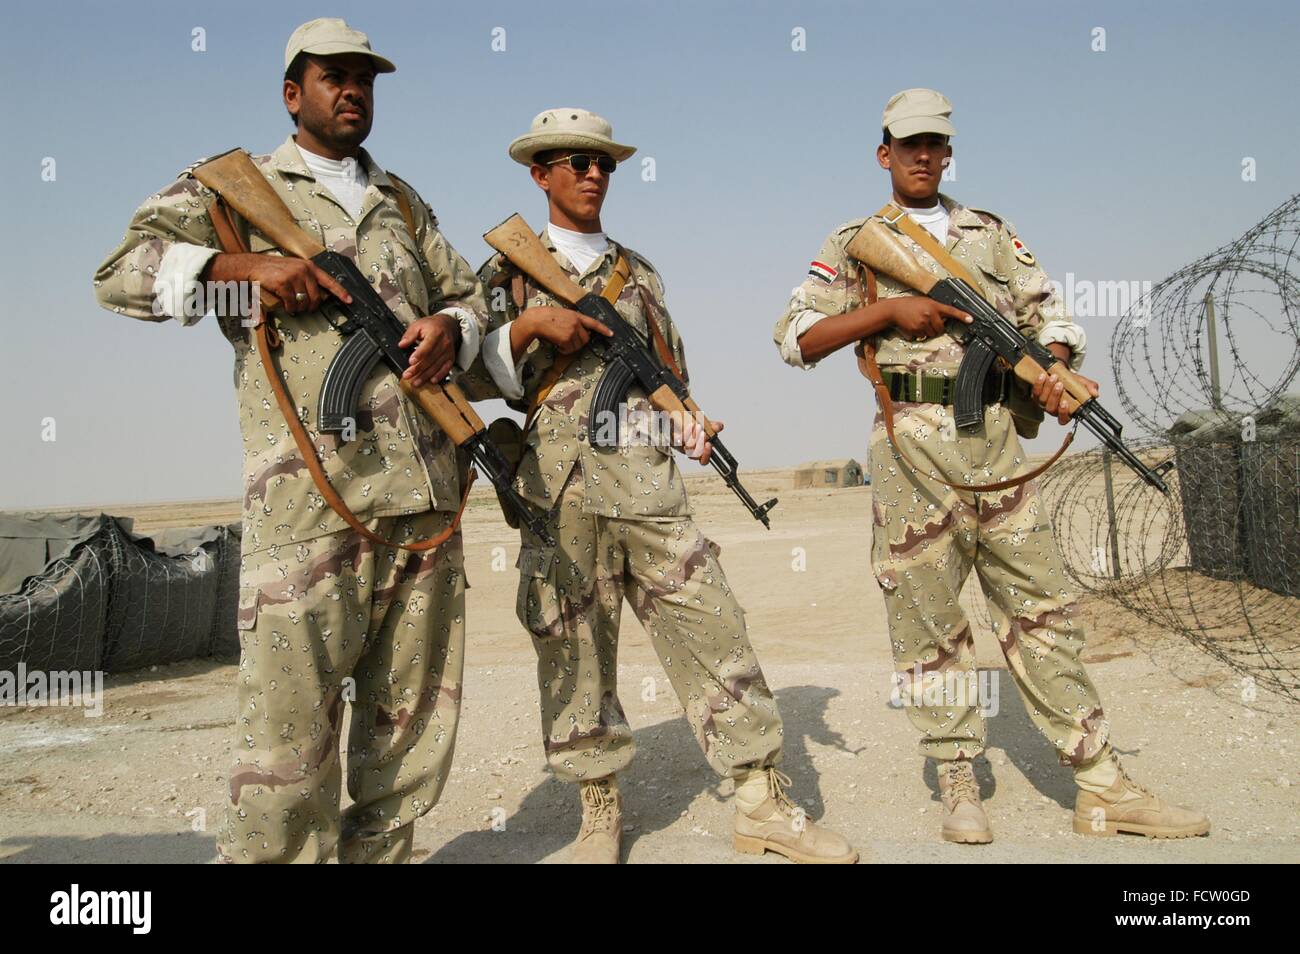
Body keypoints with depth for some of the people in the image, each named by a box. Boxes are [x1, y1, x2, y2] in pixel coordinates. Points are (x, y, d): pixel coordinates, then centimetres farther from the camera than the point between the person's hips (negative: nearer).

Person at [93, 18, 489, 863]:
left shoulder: (403, 204, 23)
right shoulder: (232, 188, 11)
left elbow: (470, 294, 27)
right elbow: (122, 274, 1)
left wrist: (449, 329, 3)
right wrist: (244, 264, -13)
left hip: (427, 491, 5)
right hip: (309, 498, -5)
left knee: (415, 714, 11)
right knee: (293, 725, -6)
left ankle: (380, 855, 25)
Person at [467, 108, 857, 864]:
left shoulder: (639, 271, 20)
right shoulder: (510, 269, 11)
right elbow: (480, 373, 4)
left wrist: (690, 425, 1)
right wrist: (531, 323, -11)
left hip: (647, 471, 3)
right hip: (560, 476, -2)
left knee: (711, 625, -3)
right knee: (574, 642, 2)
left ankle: (763, 800, 5)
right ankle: (601, 807, 17)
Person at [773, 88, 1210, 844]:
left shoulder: (993, 234, 18)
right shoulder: (858, 243, 10)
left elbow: (1052, 316, 13)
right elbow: (796, 337, 1)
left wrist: (1053, 367, -9)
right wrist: (888, 308, -9)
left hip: (997, 434, 3)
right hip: (913, 441, -2)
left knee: (1043, 605, 4)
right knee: (928, 616, 1)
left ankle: (1104, 789, 10)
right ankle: (959, 785, 14)